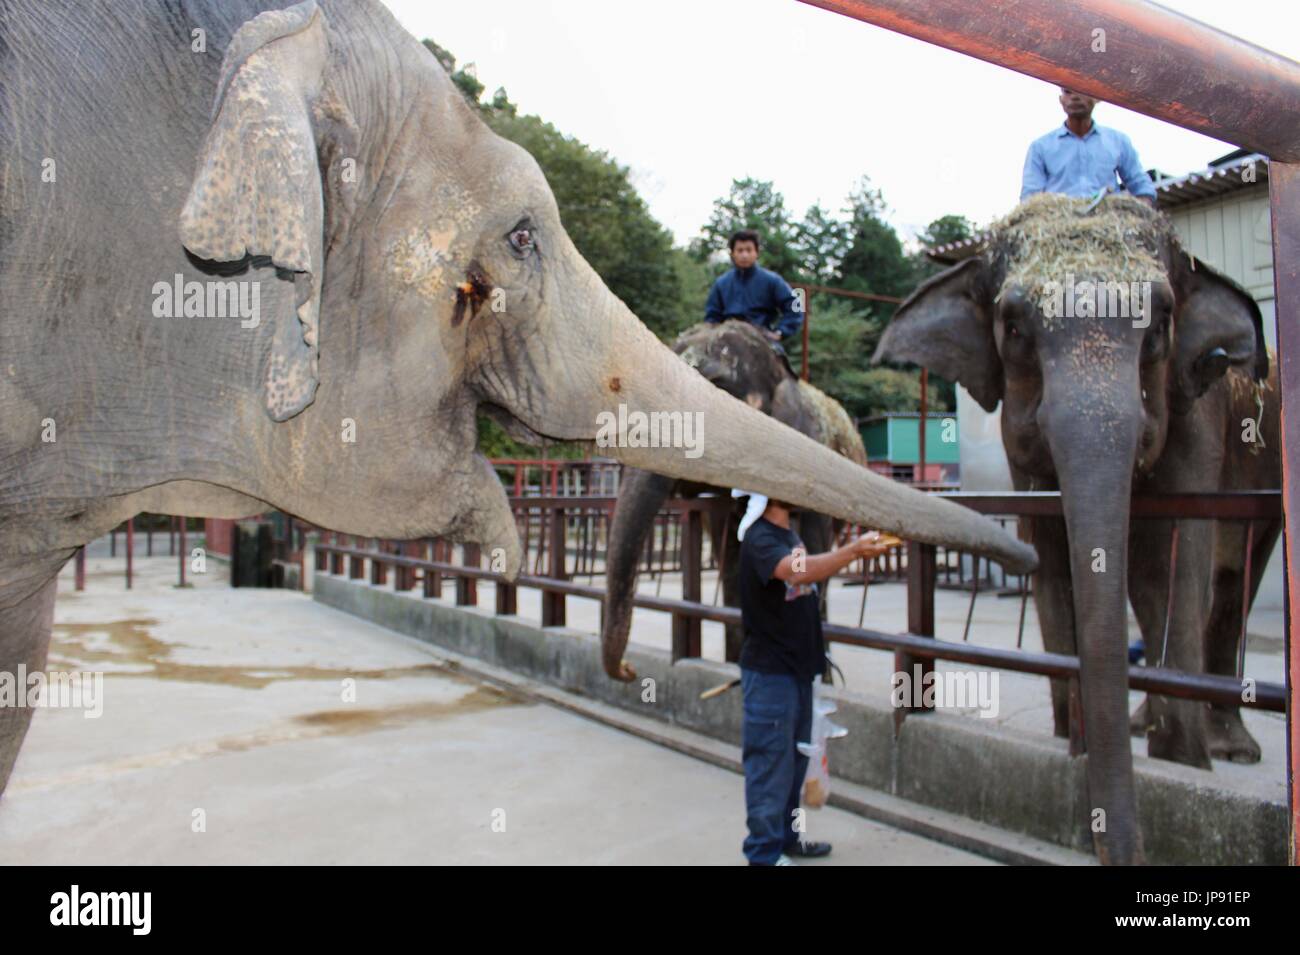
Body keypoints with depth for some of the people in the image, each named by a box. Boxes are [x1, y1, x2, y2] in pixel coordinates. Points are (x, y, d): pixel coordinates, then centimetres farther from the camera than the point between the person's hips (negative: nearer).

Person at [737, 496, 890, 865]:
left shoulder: (790, 534, 11)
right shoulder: (760, 538, -19)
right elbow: (798, 571, -37)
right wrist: (853, 550, -42)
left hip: (797, 666, 9)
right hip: (769, 671, -9)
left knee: (795, 757, 18)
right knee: (770, 761, 0)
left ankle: (786, 835, 33)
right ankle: (764, 852, 12)